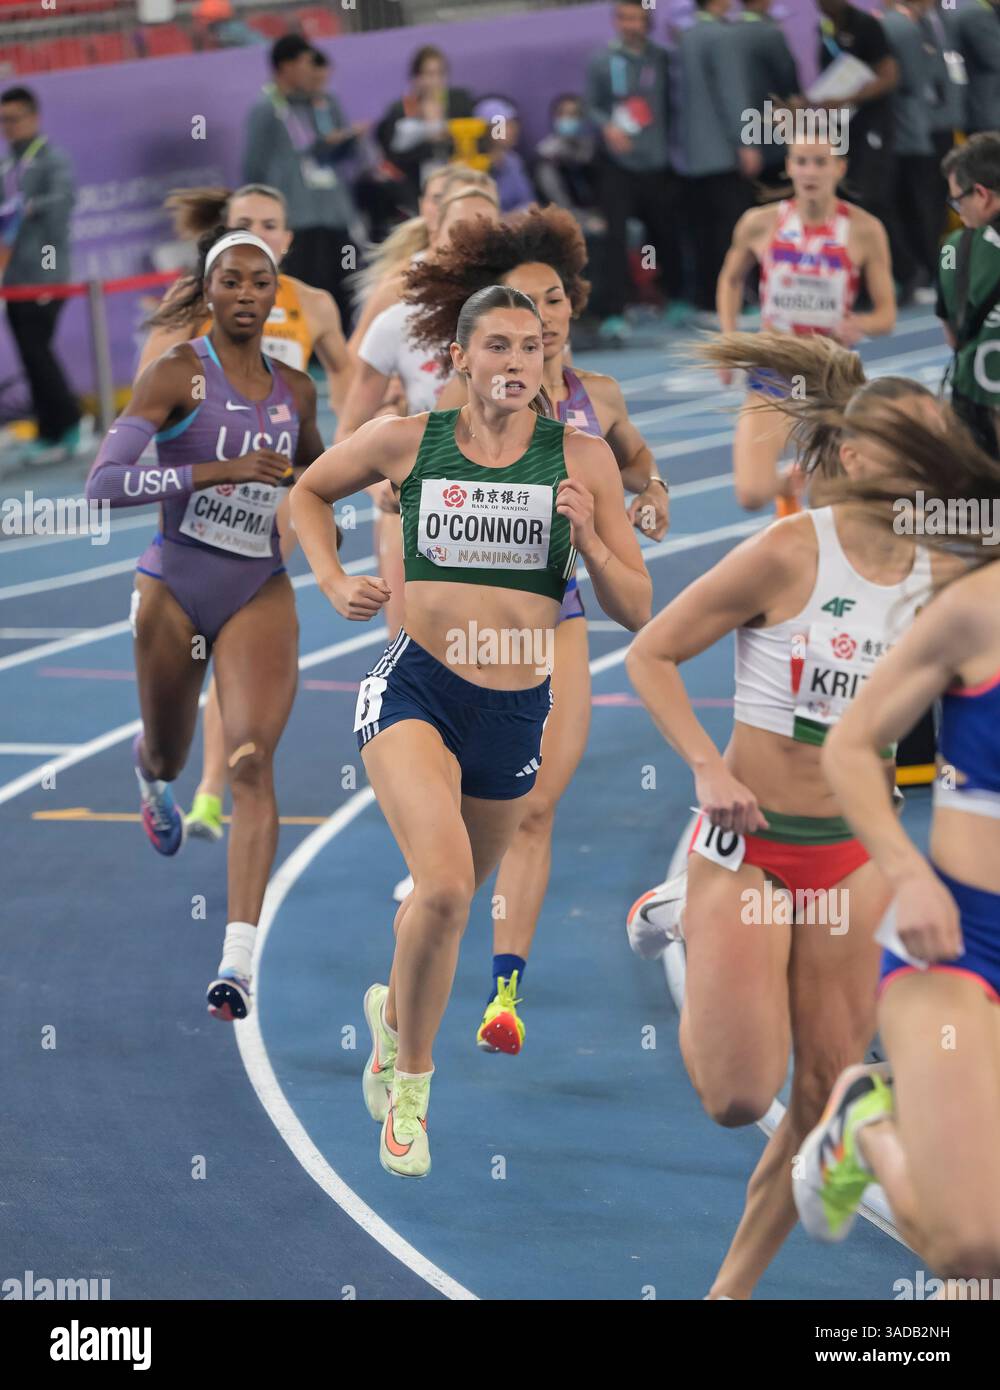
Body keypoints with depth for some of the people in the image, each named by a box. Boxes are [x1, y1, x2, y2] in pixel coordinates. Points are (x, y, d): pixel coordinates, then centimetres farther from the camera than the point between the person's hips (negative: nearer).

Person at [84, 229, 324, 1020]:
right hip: (176, 588, -1)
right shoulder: (179, 374, -9)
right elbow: (103, 483, -20)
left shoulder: (296, 392, 6)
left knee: (252, 758, -18)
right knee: (168, 755, 19)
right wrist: (216, 471, -28)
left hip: (260, 592, 2)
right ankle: (153, 778, 62)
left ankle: (239, 958, -26)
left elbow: (317, 470, 27)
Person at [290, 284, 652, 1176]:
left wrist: (589, 539, -16)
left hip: (516, 712, 3)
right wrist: (333, 581, 3)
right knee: (445, 886, -25)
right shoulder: (406, 442, -2)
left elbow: (636, 612, 1)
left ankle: (393, 1012, 53)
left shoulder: (581, 458, -1)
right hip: (416, 689, -3)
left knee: (451, 899, 20)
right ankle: (411, 1082, -7)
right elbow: (309, 492, 18)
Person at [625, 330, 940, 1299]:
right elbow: (651, 654, -9)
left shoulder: (937, 575, -1)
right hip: (751, 842, -5)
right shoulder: (787, 555, -16)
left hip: (855, 852, 5)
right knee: (738, 1096, -6)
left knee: (828, 1098, 3)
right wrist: (707, 769, -18)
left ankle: (734, 1286, 21)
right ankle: (680, 922, 22)